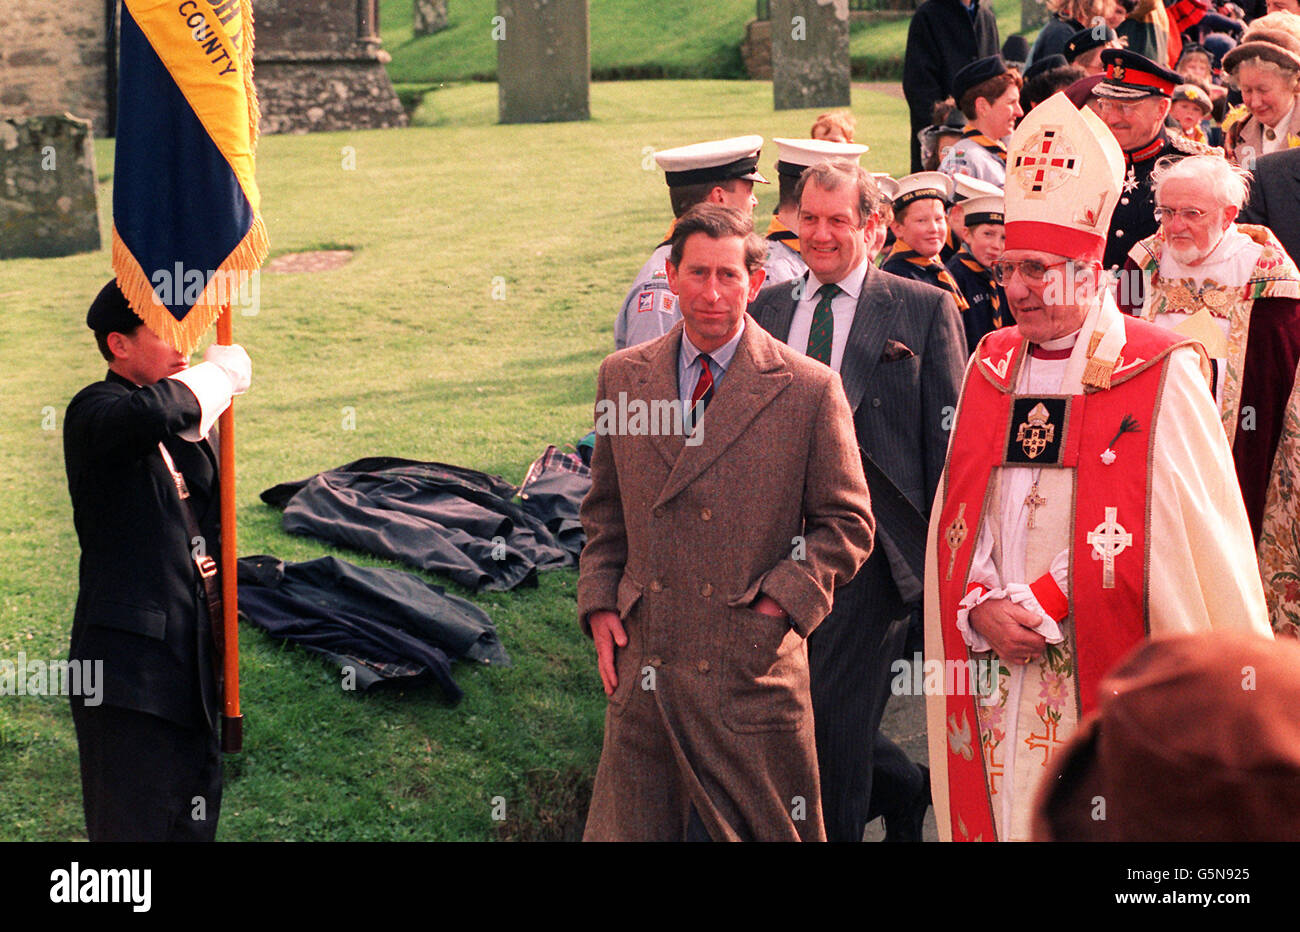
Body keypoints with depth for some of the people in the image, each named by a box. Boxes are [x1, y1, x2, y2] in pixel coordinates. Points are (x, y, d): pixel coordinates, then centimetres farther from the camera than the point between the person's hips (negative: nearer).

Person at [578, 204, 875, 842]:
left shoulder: (810, 391, -4)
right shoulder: (622, 377, 8)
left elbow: (847, 523, 1)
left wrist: (781, 602, -10)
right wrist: (599, 606, 6)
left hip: (753, 673, -3)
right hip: (642, 667, 3)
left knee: (769, 829, 5)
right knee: (634, 825, 7)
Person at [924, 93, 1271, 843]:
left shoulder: (1163, 375, -5)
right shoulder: (989, 369, 11)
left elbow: (1203, 542, -6)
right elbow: (956, 524, 13)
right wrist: (982, 610, -3)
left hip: (1113, 681, -4)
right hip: (997, 682, 4)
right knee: (1008, 815, 5)